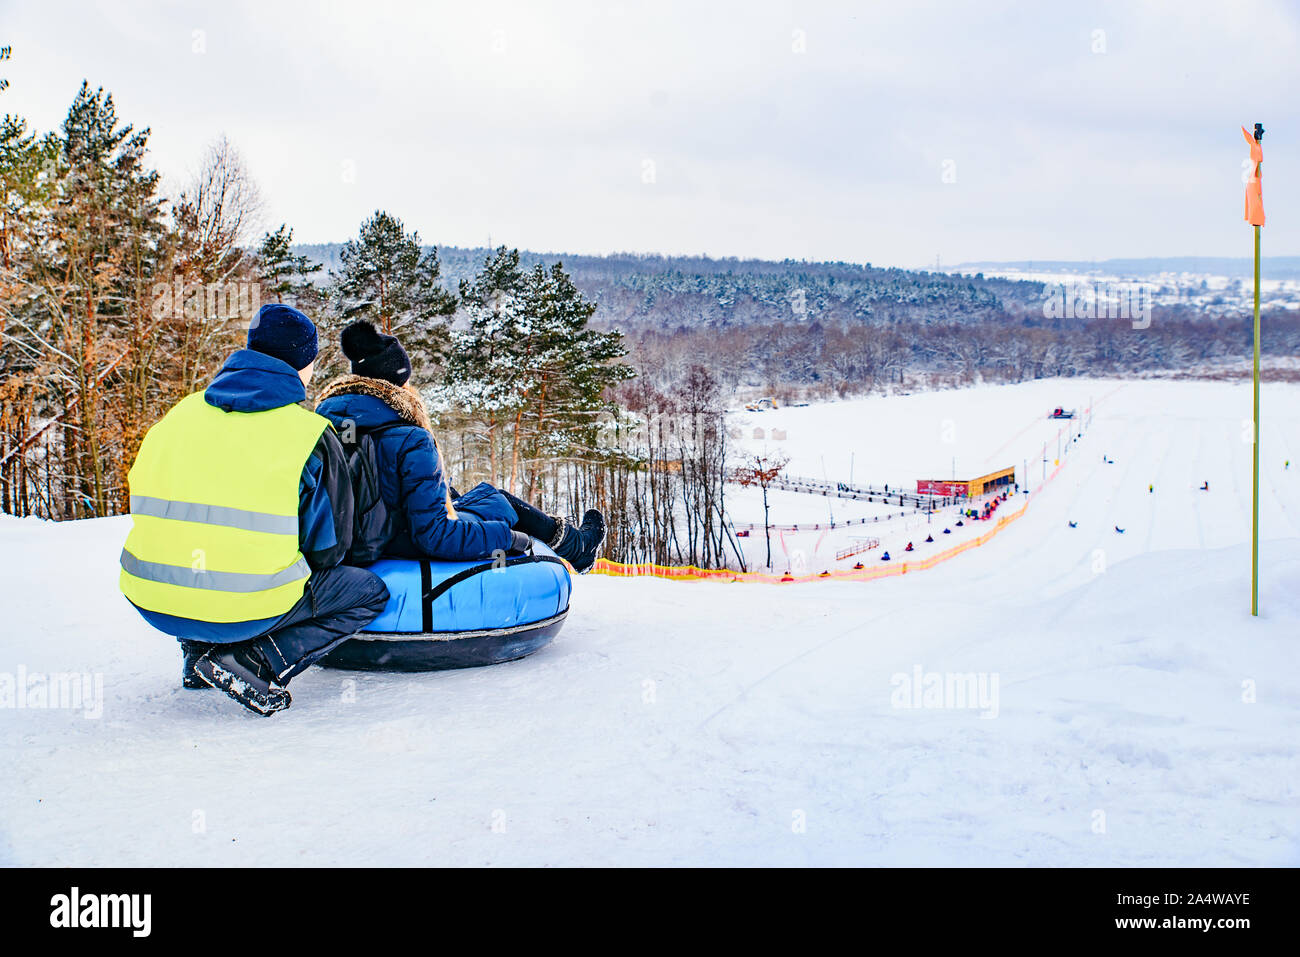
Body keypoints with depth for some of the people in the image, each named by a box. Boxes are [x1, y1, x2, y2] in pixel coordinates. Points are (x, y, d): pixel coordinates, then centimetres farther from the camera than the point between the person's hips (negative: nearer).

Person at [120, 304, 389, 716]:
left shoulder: (182, 413, 10)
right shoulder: (311, 433, -4)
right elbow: (328, 548, 1)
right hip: (246, 611, -6)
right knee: (370, 591, 14)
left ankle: (197, 651, 19)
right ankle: (252, 662, -5)